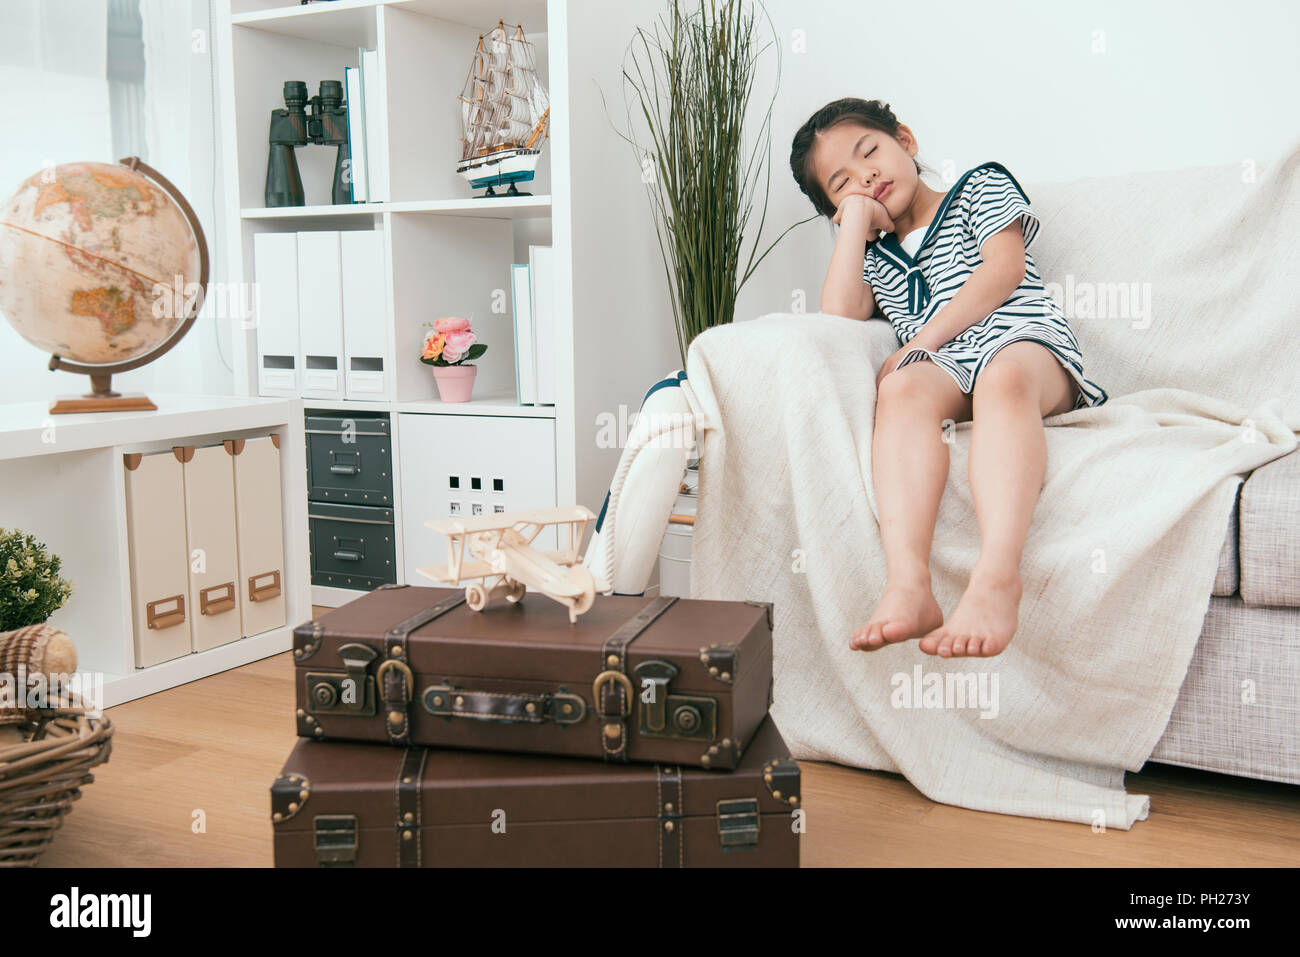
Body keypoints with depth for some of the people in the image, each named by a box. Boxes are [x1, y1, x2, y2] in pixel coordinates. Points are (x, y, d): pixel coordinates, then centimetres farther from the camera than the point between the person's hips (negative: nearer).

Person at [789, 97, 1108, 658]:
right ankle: (907, 585, -54)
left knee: (1004, 377, -40)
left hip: (1025, 340, -2)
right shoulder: (873, 257, 33)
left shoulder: (981, 186, 23)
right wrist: (856, 215, 18)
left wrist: (925, 339, -8)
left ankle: (996, 580, -59)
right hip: (944, 369, 3)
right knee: (904, 388, -35)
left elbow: (1005, 266, 3)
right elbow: (839, 315, 9)